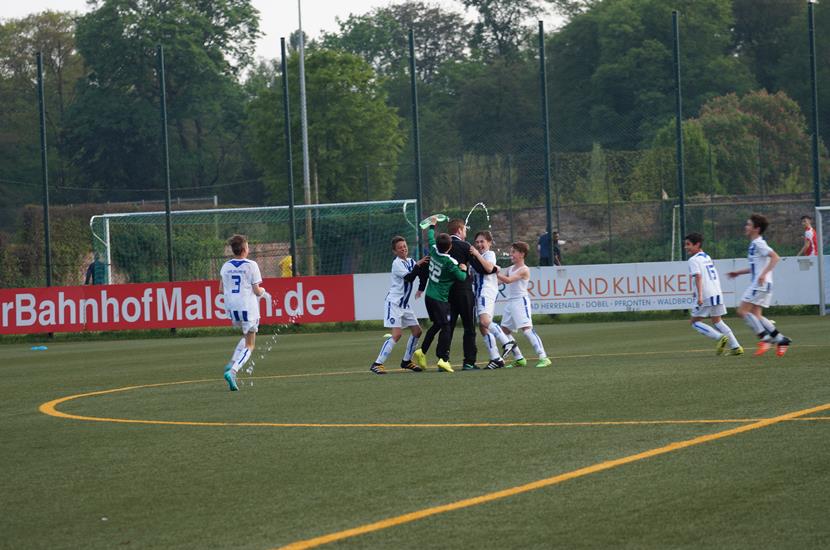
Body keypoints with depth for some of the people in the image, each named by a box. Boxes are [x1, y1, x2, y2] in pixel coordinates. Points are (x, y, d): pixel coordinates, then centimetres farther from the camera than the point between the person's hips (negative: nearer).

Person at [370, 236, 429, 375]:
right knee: (397, 333, -18)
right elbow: (409, 278, -25)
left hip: (405, 304, 8)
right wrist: (418, 265, -27)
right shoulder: (397, 263, -14)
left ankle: (406, 361, 21)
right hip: (394, 303, -8)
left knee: (417, 331, 6)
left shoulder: (410, 261, 10)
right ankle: (377, 364, -18)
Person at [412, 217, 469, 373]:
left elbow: (430, 239, 20)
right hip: (440, 299, -8)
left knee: (436, 325, 20)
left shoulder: (434, 252, -1)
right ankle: (443, 359, -14)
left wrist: (432, 225, 37)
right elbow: (461, 277, -13)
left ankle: (422, 351, 17)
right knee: (446, 328, -6)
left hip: (429, 295, 8)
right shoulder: (450, 262, -19)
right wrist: (463, 270, 9)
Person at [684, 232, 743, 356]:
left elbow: (698, 277, -19)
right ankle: (736, 347, 10)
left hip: (705, 295, -8)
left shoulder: (693, 260, -7)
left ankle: (720, 337, -16)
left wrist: (699, 295, -27)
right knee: (717, 321, 17)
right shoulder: (707, 257, 20)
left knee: (695, 322, 1)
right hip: (717, 293, 8)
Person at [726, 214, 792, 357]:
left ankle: (764, 338, -11)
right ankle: (780, 339, 10)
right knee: (755, 315, 10)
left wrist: (764, 274, -31)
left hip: (760, 285, -10)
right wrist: (738, 272, 29)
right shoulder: (754, 244, 18)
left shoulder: (758, 244, -12)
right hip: (757, 285, 10)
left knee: (743, 311, -11)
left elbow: (775, 257, -24)